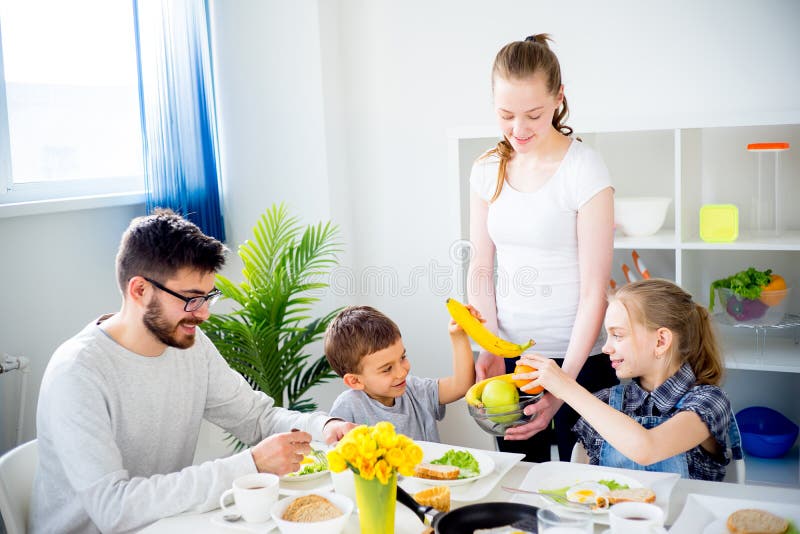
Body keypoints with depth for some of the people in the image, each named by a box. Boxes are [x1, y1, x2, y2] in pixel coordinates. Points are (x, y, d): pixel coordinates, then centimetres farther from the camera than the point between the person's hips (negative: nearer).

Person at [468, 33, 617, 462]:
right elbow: (481, 268, 5)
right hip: (509, 354, 4)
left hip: (579, 358, -4)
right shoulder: (487, 170, 3)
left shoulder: (585, 170, -12)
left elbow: (594, 290, -14)